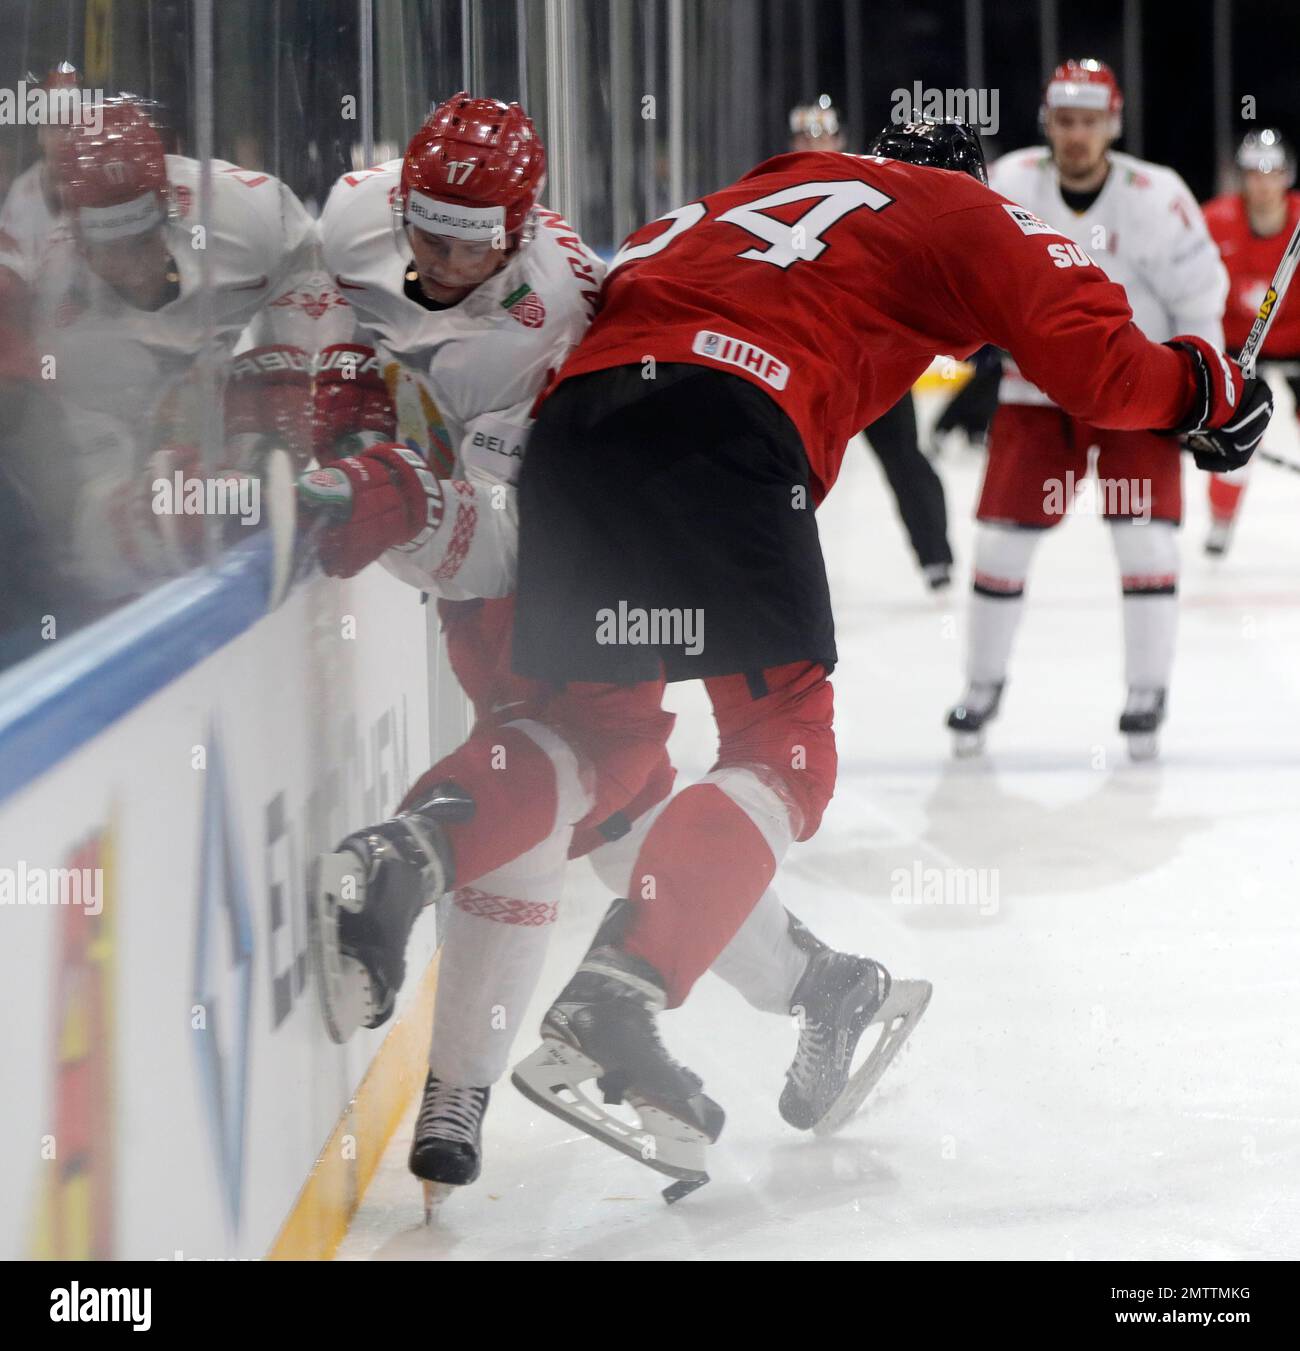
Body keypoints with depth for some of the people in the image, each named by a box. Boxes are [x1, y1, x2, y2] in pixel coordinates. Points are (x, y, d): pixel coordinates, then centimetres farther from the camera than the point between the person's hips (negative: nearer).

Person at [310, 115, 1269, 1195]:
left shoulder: (761, 193, 37)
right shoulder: (967, 214, 20)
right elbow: (1089, 361, 11)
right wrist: (1201, 386, 27)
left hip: (576, 413, 7)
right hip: (722, 424, -6)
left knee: (606, 726, 22)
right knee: (783, 746, 0)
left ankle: (415, 844, -7)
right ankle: (605, 1017, -19)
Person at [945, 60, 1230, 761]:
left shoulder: (1156, 199, -17)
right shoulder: (1010, 184, -10)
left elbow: (1200, 301, -9)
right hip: (1038, 384, 2)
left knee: (1145, 539, -11)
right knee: (1001, 539, 0)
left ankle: (1147, 694, 3)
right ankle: (983, 684, 18)